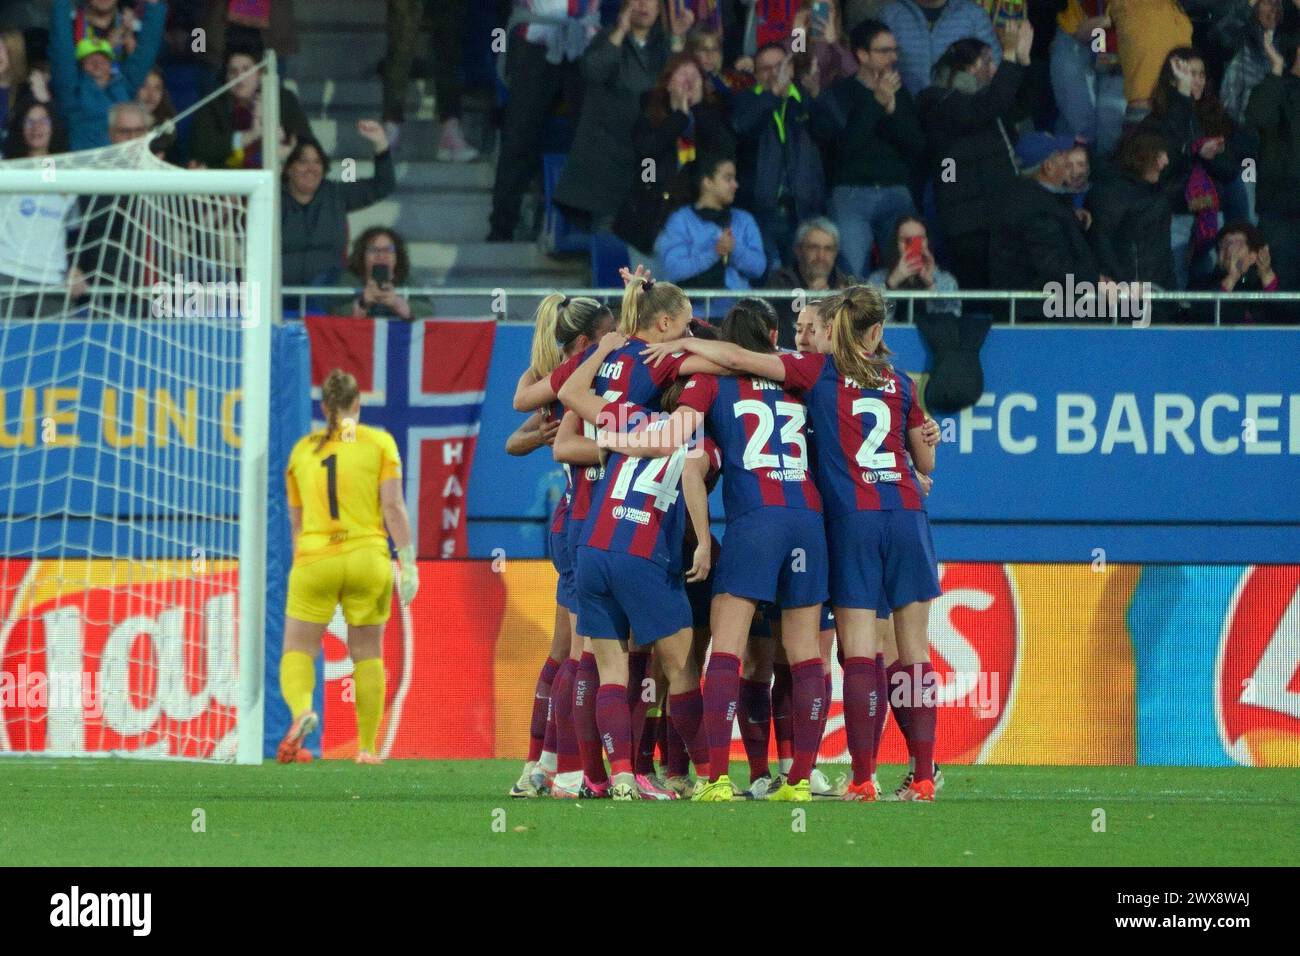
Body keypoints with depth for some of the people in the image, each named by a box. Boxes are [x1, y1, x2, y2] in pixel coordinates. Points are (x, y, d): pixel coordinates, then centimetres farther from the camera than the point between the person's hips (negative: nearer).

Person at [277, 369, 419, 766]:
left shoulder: (302, 450, 8)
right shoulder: (379, 443, 2)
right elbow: (393, 505, -6)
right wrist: (408, 561, -3)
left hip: (313, 560, 0)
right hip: (368, 557, 0)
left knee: (297, 653, 4)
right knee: (367, 655, 12)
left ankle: (301, 710, -27)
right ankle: (367, 746, 11)